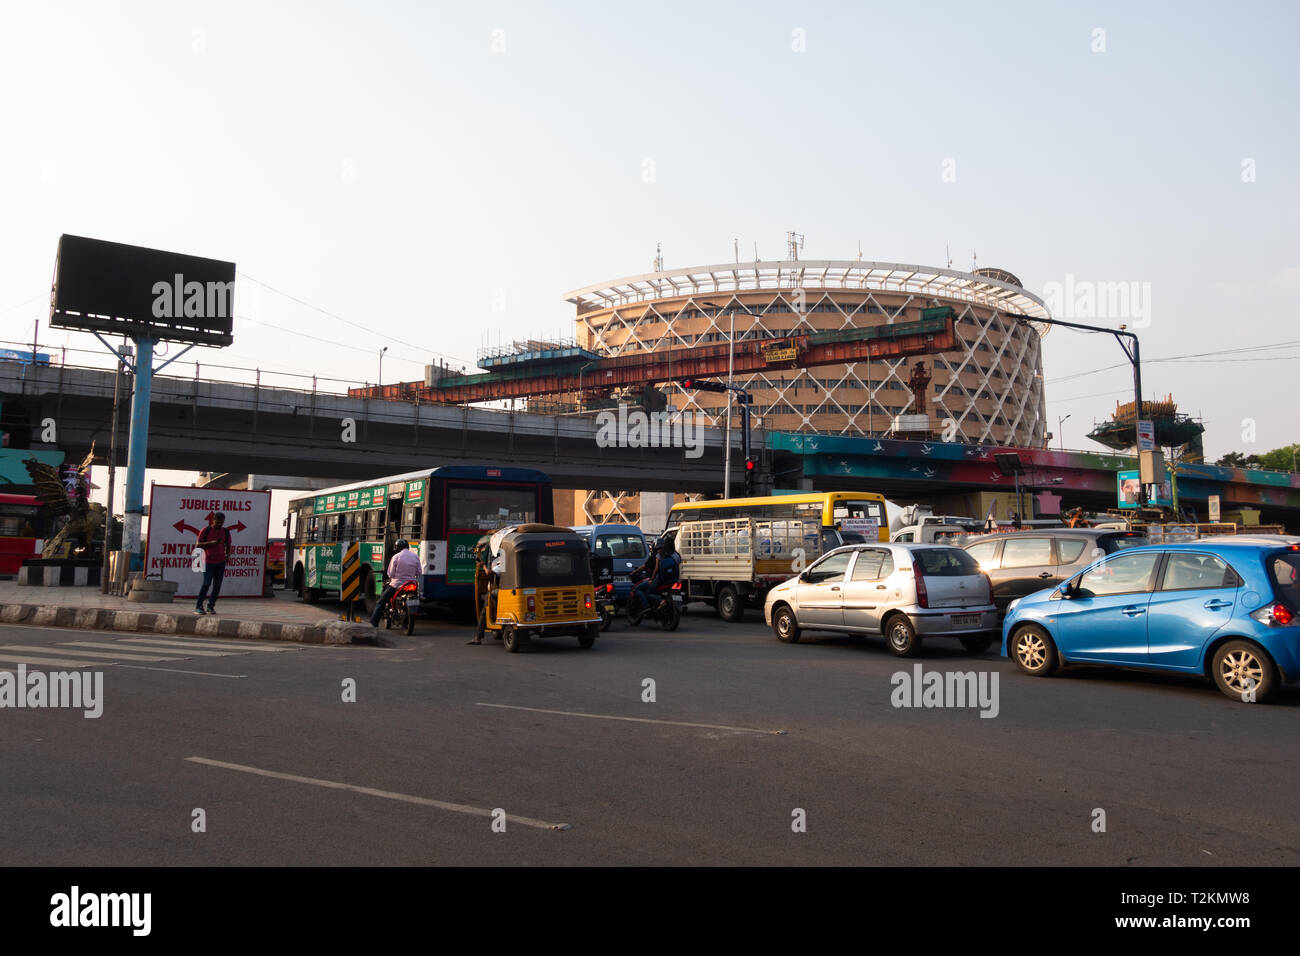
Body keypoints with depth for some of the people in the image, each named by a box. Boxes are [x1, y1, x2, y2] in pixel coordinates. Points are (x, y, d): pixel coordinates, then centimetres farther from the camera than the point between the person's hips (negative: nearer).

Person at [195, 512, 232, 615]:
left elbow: (228, 545, 16)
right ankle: (198, 607, -4)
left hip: (221, 562, 4)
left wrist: (227, 555, -1)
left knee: (217, 585, 3)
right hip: (209, 561, -4)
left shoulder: (225, 532, 7)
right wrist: (211, 543, -18)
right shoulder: (206, 530, -3)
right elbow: (198, 545, -3)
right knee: (206, 584, -11)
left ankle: (211, 606, 12)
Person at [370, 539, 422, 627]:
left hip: (397, 584, -4)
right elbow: (419, 572, 7)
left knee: (381, 602, 6)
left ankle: (373, 622, -2)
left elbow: (391, 574, -5)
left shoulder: (396, 557, -6)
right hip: (412, 585, 4)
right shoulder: (415, 556, 6)